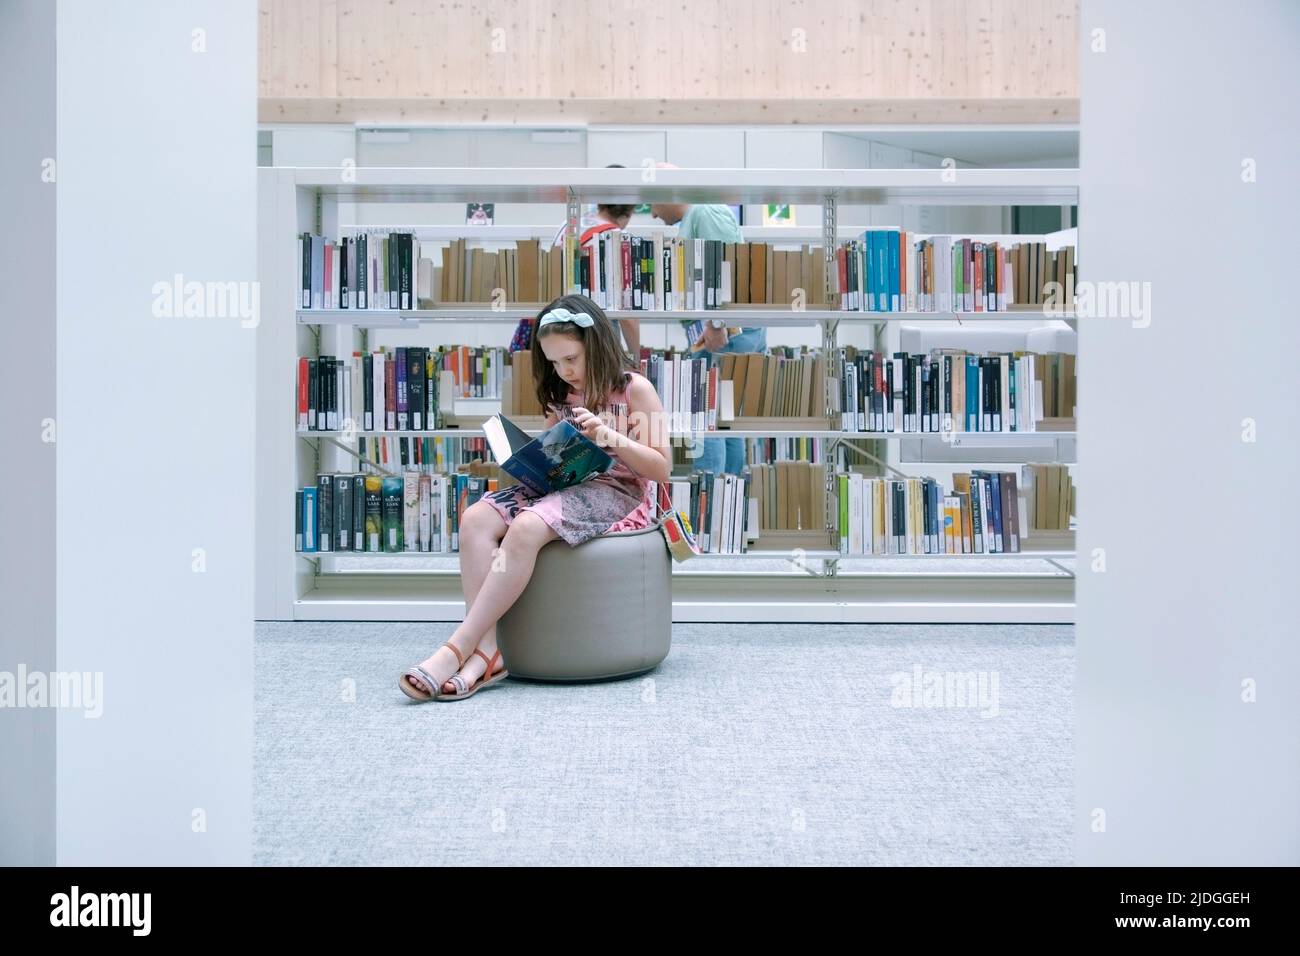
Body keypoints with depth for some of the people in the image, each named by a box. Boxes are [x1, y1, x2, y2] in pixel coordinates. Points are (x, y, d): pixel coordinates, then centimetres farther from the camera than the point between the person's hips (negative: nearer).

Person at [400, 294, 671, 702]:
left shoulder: (634, 388, -1)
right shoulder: (563, 396, 18)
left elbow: (661, 469, -6)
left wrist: (609, 436, -18)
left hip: (617, 491, -7)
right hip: (563, 485, 7)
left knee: (526, 527, -35)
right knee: (476, 519, -21)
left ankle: (457, 647, -32)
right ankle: (485, 652, -30)